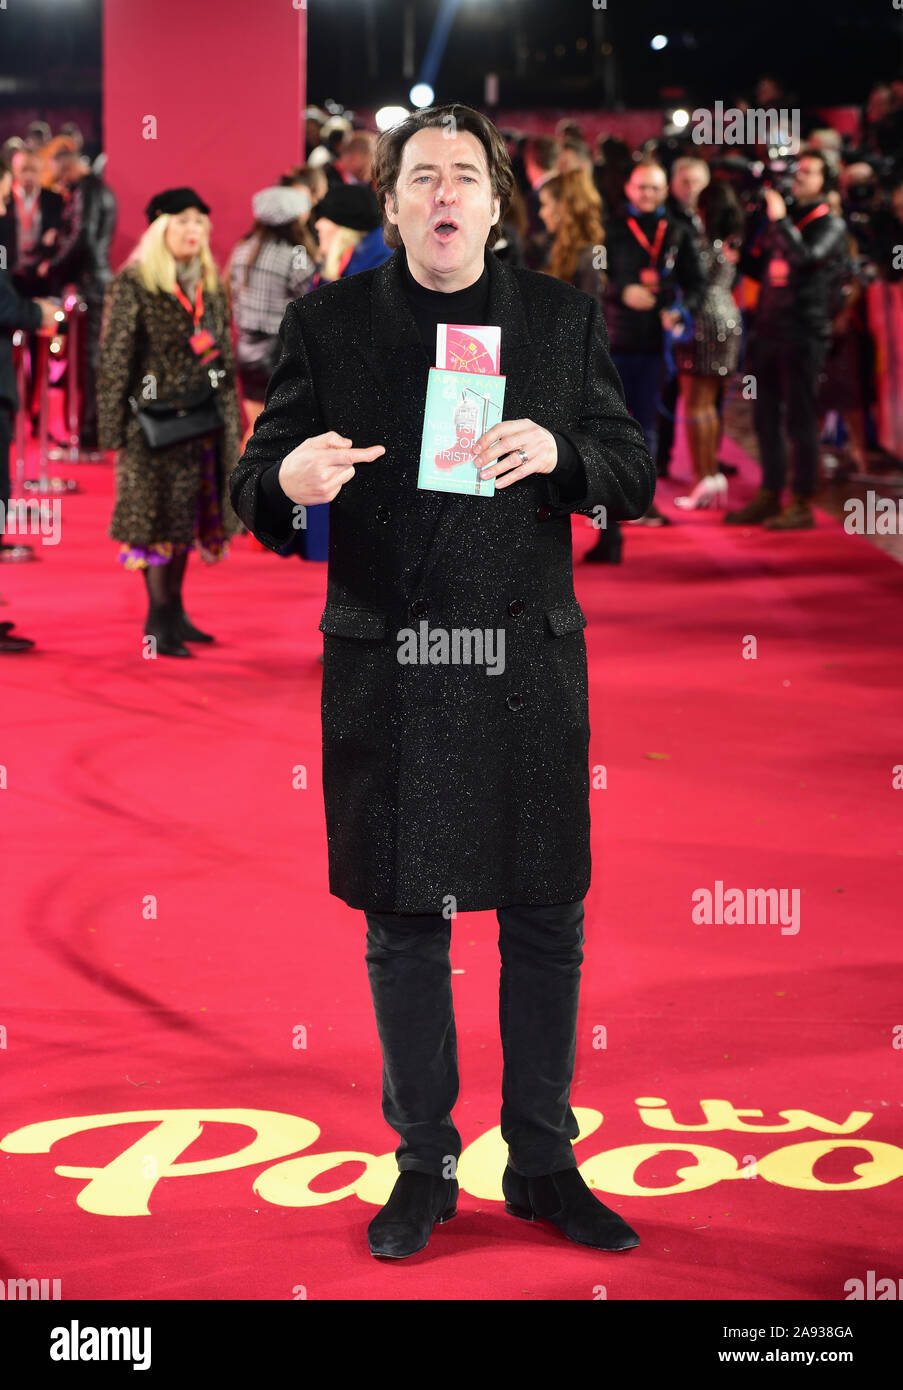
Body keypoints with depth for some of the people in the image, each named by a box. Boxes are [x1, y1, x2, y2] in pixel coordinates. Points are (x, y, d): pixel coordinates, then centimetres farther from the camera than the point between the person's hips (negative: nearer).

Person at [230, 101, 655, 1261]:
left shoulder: (563, 318, 6)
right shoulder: (327, 323, 3)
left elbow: (635, 477, 5)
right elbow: (255, 486, 1)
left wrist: (561, 453, -16)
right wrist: (288, 481, -23)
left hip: (526, 665, 1)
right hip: (386, 673, -1)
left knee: (546, 921, 6)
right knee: (403, 925, 6)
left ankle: (542, 1163, 21)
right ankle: (424, 1166, 20)